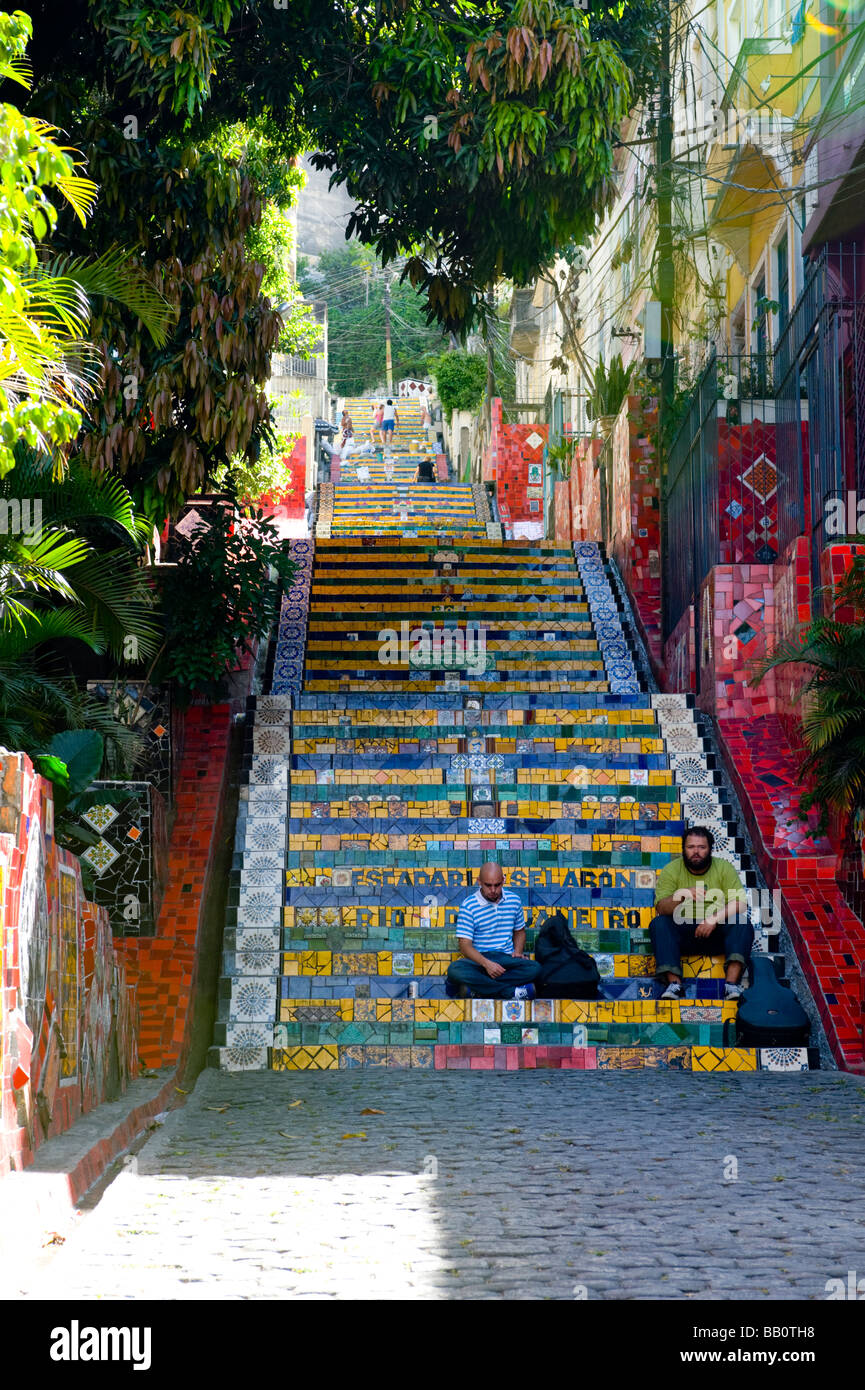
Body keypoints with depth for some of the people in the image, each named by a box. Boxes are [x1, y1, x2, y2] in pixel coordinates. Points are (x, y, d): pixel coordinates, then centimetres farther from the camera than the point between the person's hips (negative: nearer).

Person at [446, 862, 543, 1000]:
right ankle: (511, 992, -31)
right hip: (479, 958, -3)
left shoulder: (514, 900, 9)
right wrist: (486, 963, -25)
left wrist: (518, 951, 2)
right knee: (455, 970, -36)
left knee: (535, 968, -30)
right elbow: (465, 944, -9)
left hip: (507, 957, 3)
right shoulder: (468, 906, -4)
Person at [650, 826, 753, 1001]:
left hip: (717, 931, 0)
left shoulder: (724, 868, 2)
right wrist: (682, 895, -31)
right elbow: (661, 908, -10)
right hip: (682, 931, 0)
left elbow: (740, 903, -9)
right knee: (658, 924, -28)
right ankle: (674, 982, -39)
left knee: (742, 923, -28)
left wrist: (714, 919, -25)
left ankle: (732, 982, -42)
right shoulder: (671, 870, 1)